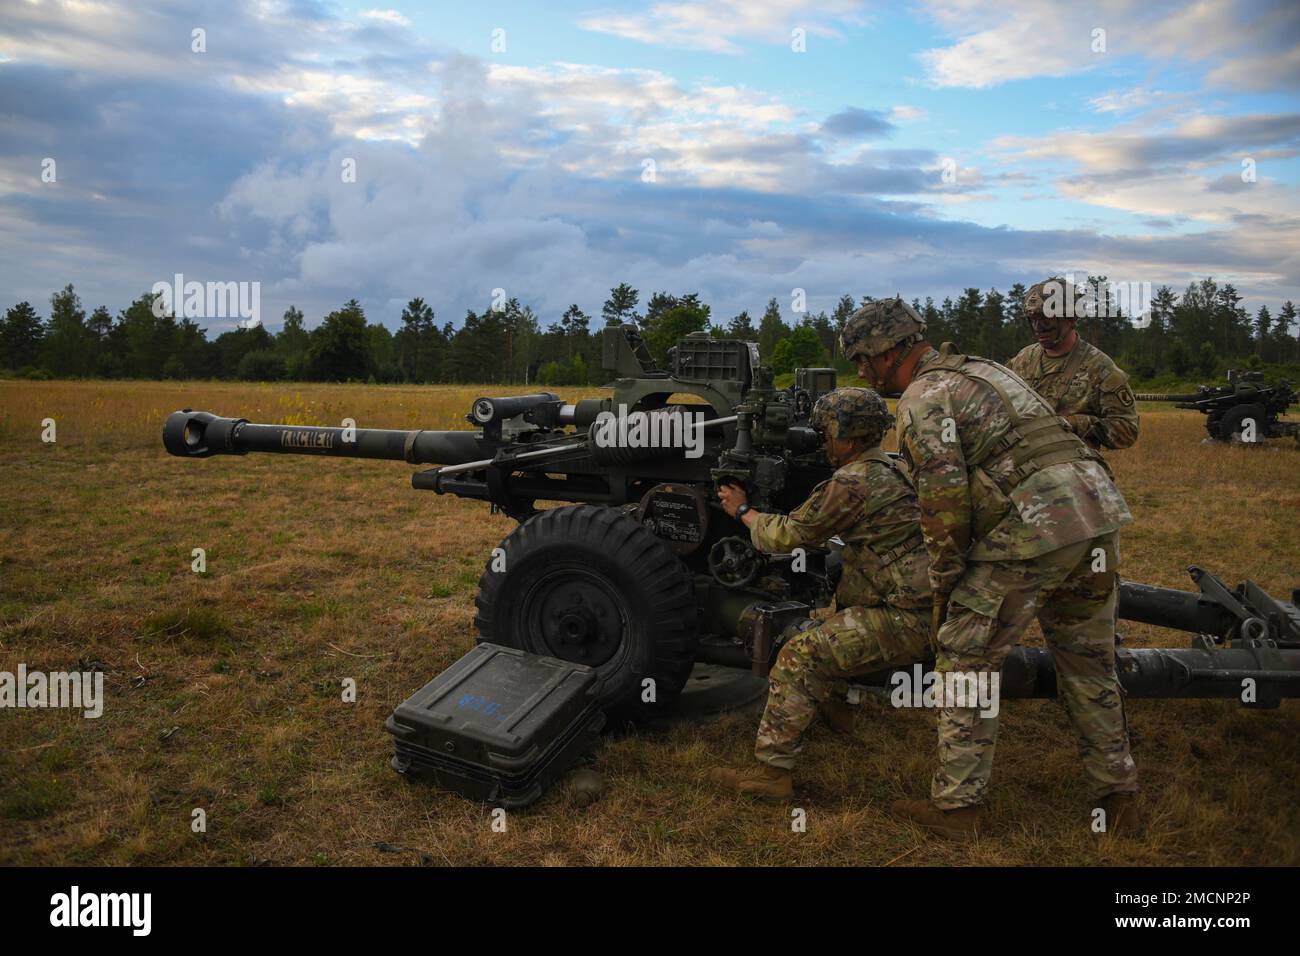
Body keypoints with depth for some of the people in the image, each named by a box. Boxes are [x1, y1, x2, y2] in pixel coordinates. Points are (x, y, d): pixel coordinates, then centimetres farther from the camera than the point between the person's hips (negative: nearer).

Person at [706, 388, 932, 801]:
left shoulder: (851, 483, -16)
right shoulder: (895, 469, 14)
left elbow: (786, 535, -7)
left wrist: (743, 510, 10)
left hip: (906, 620, -10)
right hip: (927, 608, 10)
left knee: (800, 655, -13)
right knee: (825, 621, 27)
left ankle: (772, 770, -11)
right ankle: (834, 702, 43)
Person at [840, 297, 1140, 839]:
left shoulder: (922, 398, -4)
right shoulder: (976, 368, 24)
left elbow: (944, 502, -11)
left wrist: (944, 587, -1)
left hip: (1031, 528, -9)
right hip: (1096, 512, 9)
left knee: (966, 661, 4)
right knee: (1089, 664, 20)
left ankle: (956, 806, 11)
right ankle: (1118, 799, 32)